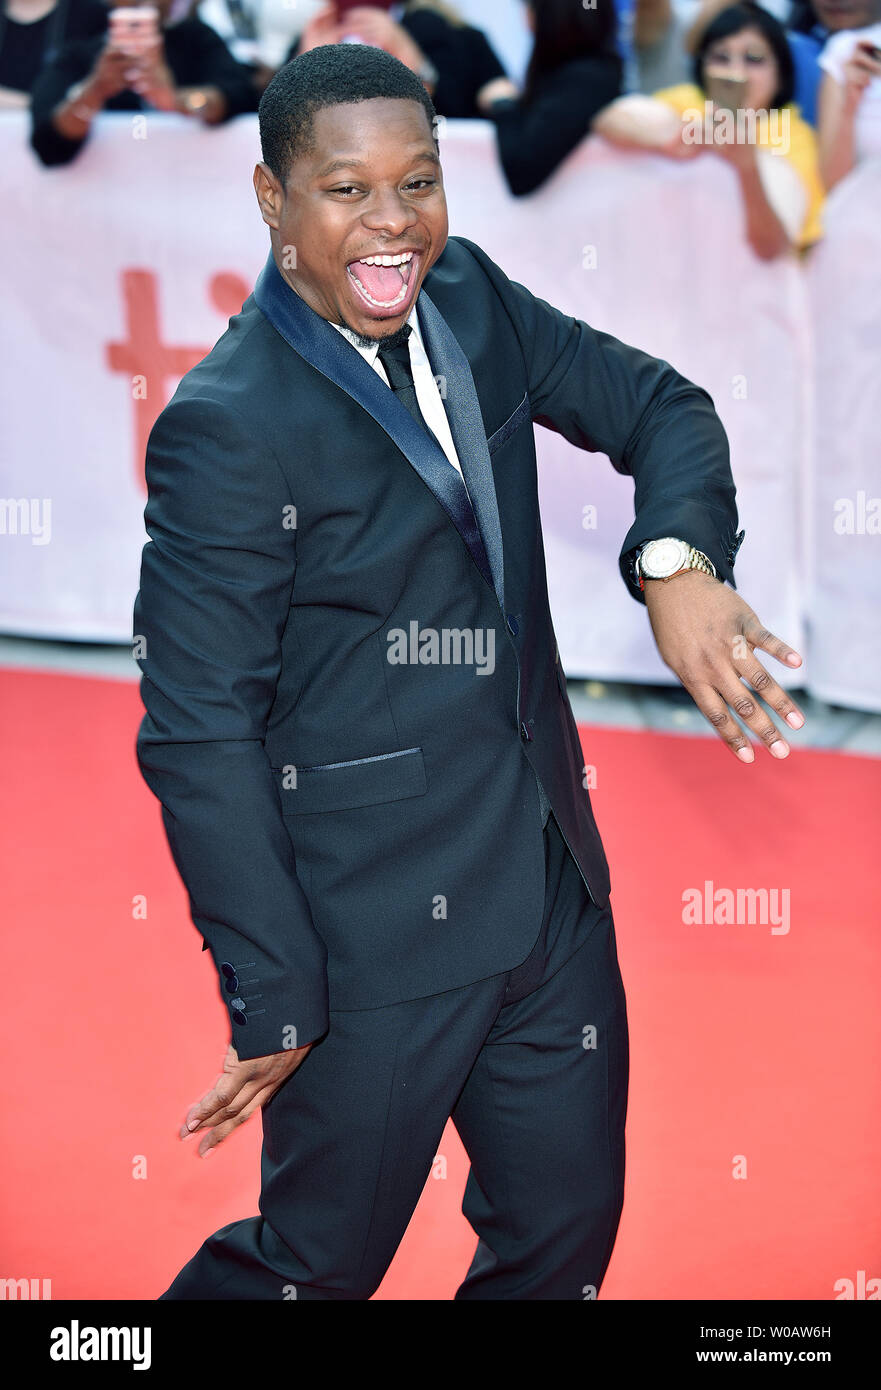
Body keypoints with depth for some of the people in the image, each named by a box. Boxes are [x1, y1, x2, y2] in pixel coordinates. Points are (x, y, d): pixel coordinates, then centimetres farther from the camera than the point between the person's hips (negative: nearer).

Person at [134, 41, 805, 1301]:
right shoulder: (227, 430, -18)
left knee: (566, 1234, 18)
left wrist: (677, 560, -14)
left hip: (554, 889, 7)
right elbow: (198, 736, -18)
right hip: (371, 938, -7)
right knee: (322, 1264, 7)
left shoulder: (470, 299, 3)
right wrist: (275, 1000, -19)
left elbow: (657, 407, 9)